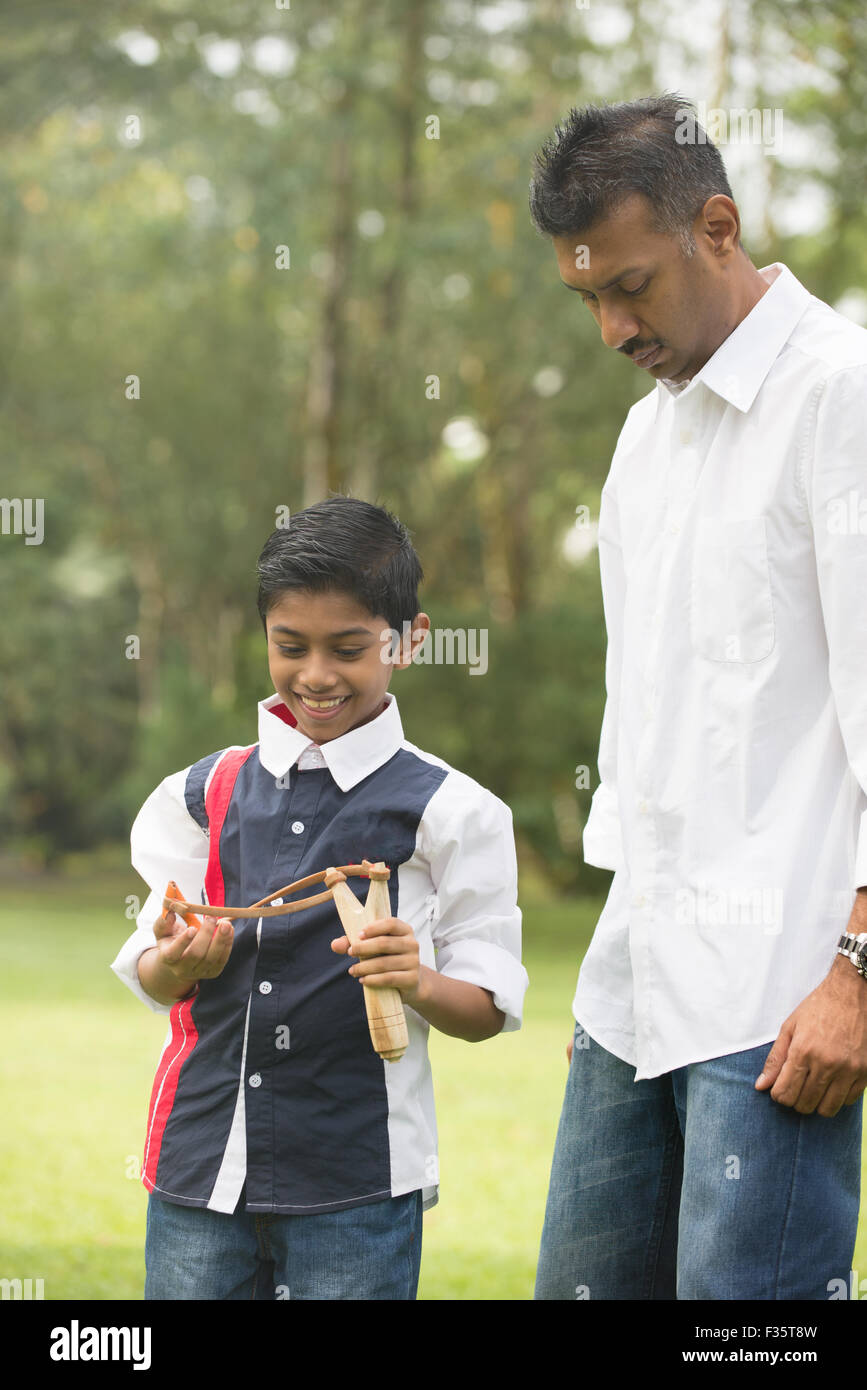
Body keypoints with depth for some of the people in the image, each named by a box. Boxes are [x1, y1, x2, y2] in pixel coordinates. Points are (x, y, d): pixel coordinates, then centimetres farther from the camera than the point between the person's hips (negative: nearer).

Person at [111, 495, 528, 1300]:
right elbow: (151, 980, 9)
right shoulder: (205, 793, 8)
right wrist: (179, 963, -12)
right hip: (201, 1167, 3)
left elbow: (490, 1009, -2)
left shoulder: (445, 811, -2)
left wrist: (419, 983, -21)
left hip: (355, 1186, -3)